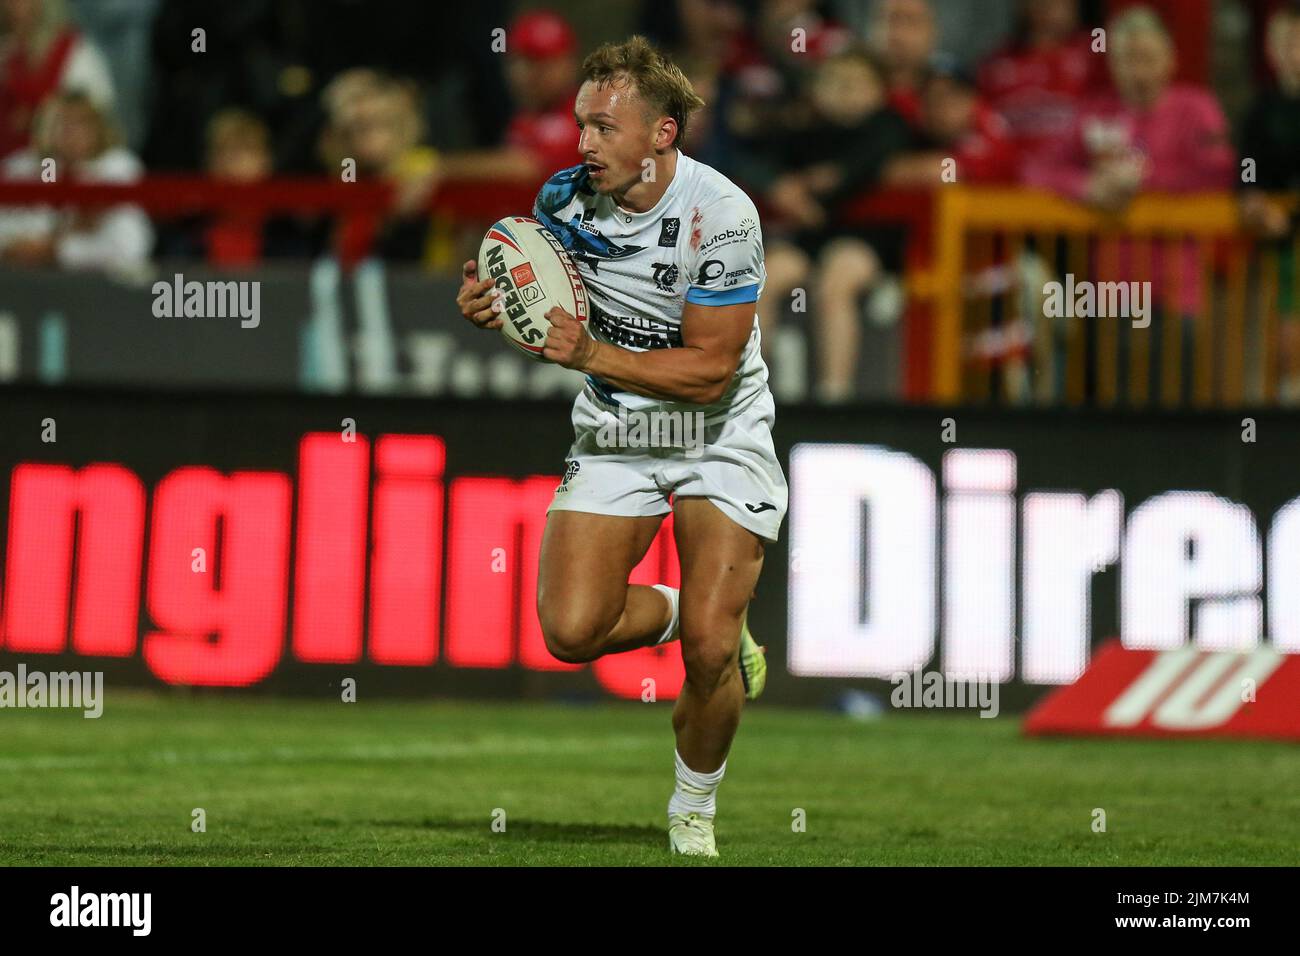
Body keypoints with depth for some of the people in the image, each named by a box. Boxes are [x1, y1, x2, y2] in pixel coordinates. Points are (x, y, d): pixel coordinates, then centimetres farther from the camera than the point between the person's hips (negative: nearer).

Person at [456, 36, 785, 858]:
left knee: (709, 649, -14)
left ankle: (695, 811, 12)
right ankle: (681, 613, 21)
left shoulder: (720, 213, -23)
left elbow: (709, 368, -23)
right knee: (571, 630, -13)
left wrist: (590, 354, -31)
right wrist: (492, 303, -13)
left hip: (720, 436, -4)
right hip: (614, 434, 4)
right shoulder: (567, 198, -8)